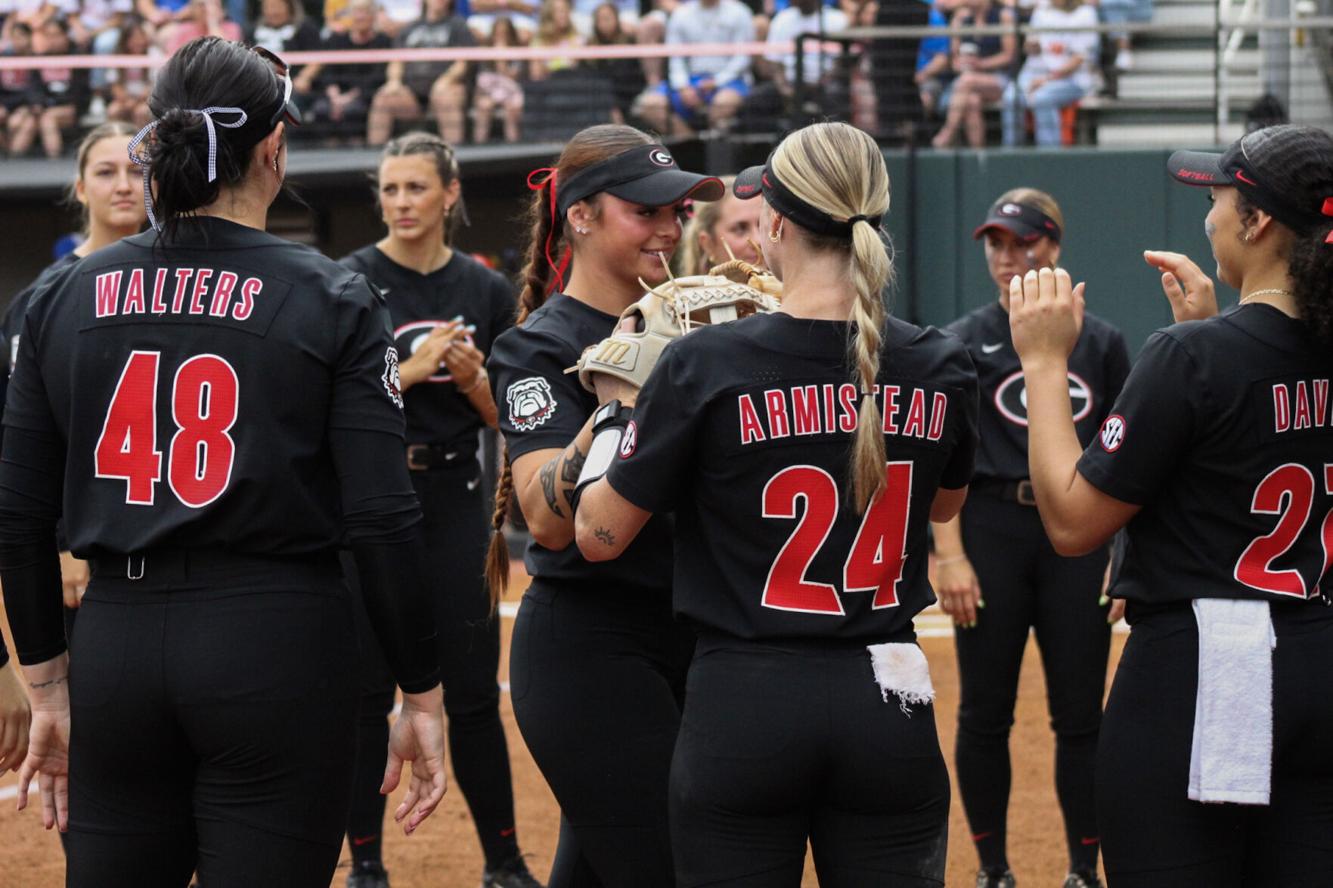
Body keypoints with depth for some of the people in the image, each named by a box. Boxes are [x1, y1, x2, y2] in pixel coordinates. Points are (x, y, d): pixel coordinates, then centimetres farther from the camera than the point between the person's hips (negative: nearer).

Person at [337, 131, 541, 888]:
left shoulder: (486, 290, 6)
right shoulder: (353, 282, -4)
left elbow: (504, 420, 9)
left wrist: (472, 378, -10)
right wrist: (412, 369, -20)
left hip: (455, 501, 2)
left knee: (474, 692, 4)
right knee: (368, 689, 2)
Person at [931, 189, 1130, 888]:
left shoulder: (1100, 342, 8)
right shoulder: (963, 343, 4)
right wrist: (950, 556, -10)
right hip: (991, 529, -1)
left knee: (1080, 713, 1)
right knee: (985, 712, 4)